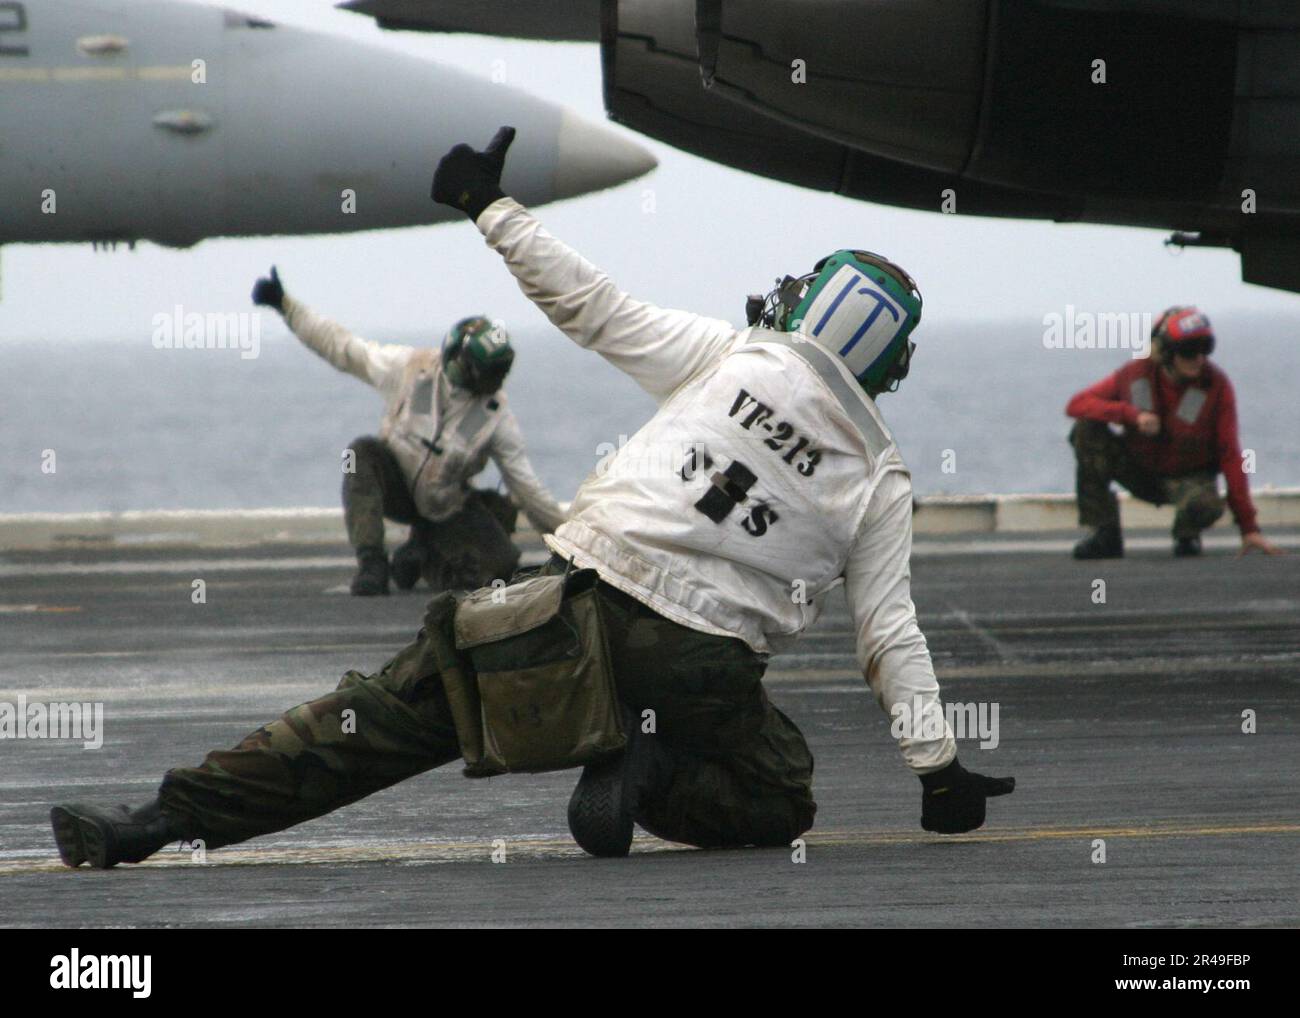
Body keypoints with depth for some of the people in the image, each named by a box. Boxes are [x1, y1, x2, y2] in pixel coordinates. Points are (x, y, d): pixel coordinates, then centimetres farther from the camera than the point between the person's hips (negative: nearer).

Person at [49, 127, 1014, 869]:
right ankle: (655, 777, -8)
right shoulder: (881, 480, 6)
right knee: (779, 801, 23)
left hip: (582, 589, 1)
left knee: (392, 716, 8)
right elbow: (892, 638, 4)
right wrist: (941, 772, 12)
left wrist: (493, 205, 13)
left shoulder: (729, 355, 6)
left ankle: (169, 815, 3)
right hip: (700, 664, -1)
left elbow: (592, 307, 4)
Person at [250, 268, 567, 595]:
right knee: (363, 453, -34)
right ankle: (371, 564, -35)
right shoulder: (410, 368, -16)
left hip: (444, 505, 1)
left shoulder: (496, 414, -12)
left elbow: (524, 482, -5)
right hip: (394, 483, -1)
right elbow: (341, 347, -8)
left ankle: (424, 552, 10)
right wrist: (284, 305, -12)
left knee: (502, 563, -20)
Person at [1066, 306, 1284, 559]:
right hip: (1141, 470, 3)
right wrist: (1131, 414, -31)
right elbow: (1076, 405, -13)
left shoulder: (1216, 386, -18)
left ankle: (1187, 535, 2)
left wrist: (1249, 528, -23)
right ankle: (1105, 536, -14)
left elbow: (1230, 456, -18)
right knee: (1086, 430, -22)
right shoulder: (1136, 374, -13)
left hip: (1189, 478, -3)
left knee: (1204, 505, -40)